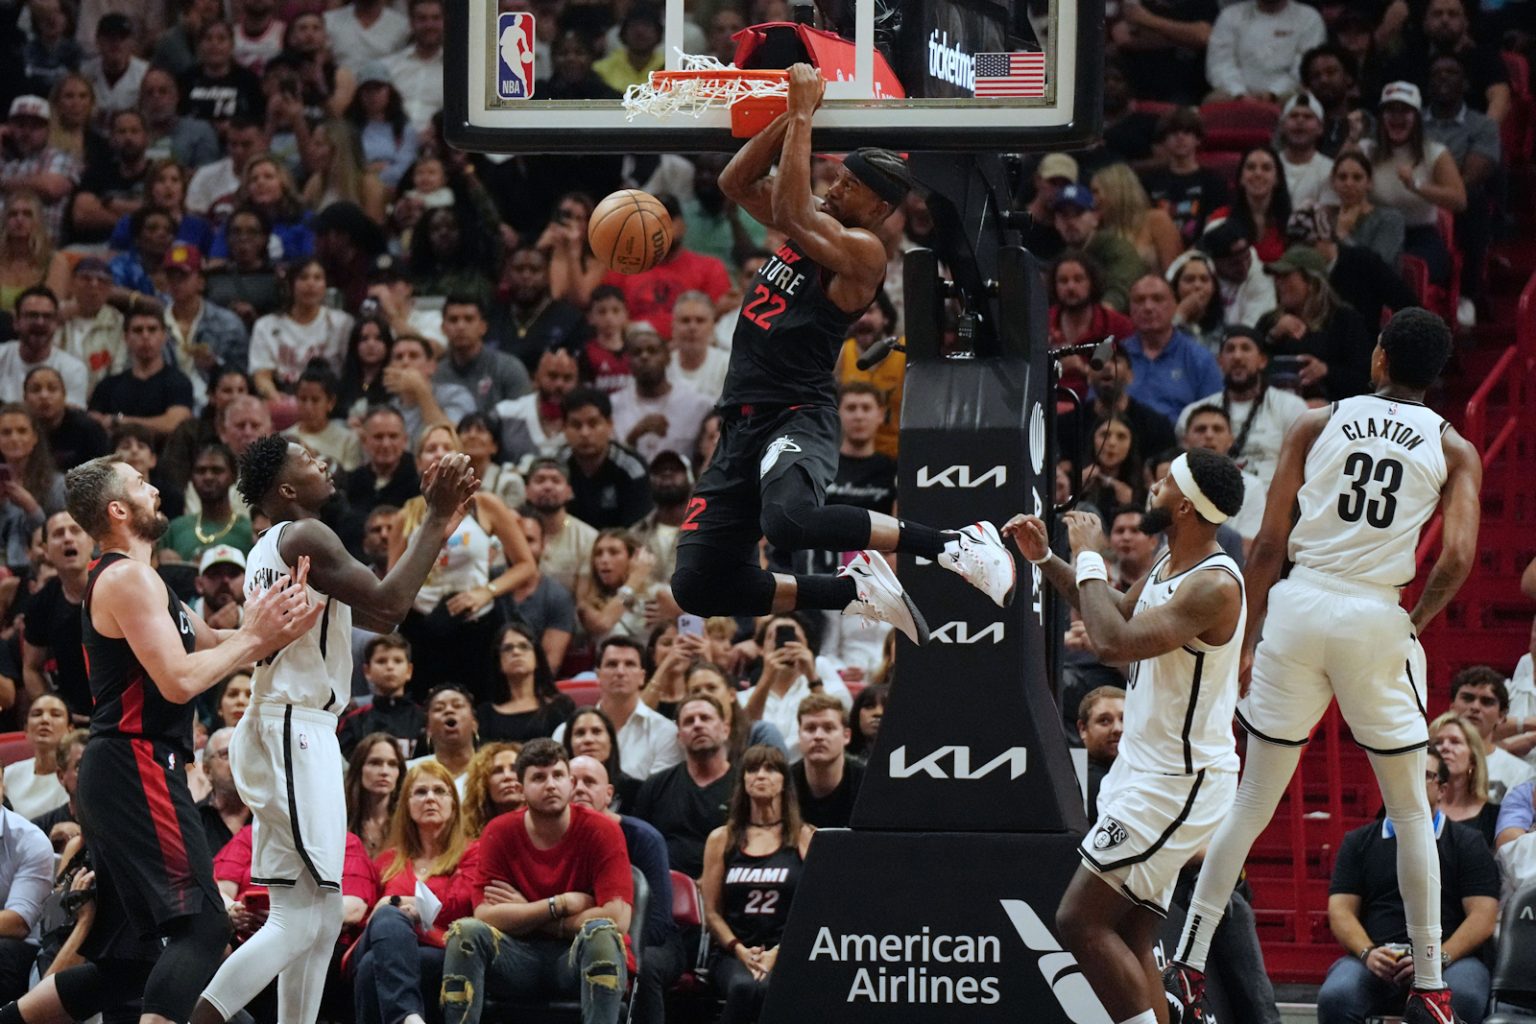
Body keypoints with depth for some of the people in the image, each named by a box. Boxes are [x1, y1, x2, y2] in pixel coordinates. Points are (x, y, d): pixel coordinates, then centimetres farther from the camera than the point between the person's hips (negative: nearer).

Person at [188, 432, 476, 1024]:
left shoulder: (269, 551, 20)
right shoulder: (306, 537, -10)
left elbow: (378, 617, 26)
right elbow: (388, 604, -20)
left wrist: (438, 521, 24)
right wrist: (436, 520, -12)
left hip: (286, 730, 10)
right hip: (296, 731, -10)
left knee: (320, 918, 11)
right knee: (300, 921, -14)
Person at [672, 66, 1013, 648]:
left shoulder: (862, 250, -10)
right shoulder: (817, 225, 14)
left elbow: (791, 213, -23)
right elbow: (736, 182, 15)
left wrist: (802, 117, -18)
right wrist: (791, 115, 2)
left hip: (797, 421, -9)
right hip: (743, 425, 9)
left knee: (790, 518, -42)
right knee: (697, 587, 2)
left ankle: (956, 546, -26)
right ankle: (856, 591, 17)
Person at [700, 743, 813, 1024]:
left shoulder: (804, 839, 9)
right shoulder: (722, 840, 14)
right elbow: (711, 912, 10)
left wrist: (777, 953, -12)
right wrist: (740, 951, -8)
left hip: (788, 955, -1)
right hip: (734, 954, 1)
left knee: (767, 989, -37)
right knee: (742, 987, -35)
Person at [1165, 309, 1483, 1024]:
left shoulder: (1316, 425, 7)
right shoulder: (1453, 451, 5)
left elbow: (1269, 542, 3)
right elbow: (1457, 557, -9)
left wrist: (1248, 638, 9)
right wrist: (1414, 624, 6)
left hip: (1297, 608, 1)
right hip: (1376, 618, -1)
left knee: (1253, 802, 9)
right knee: (1410, 810, 11)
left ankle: (1187, 965, 5)